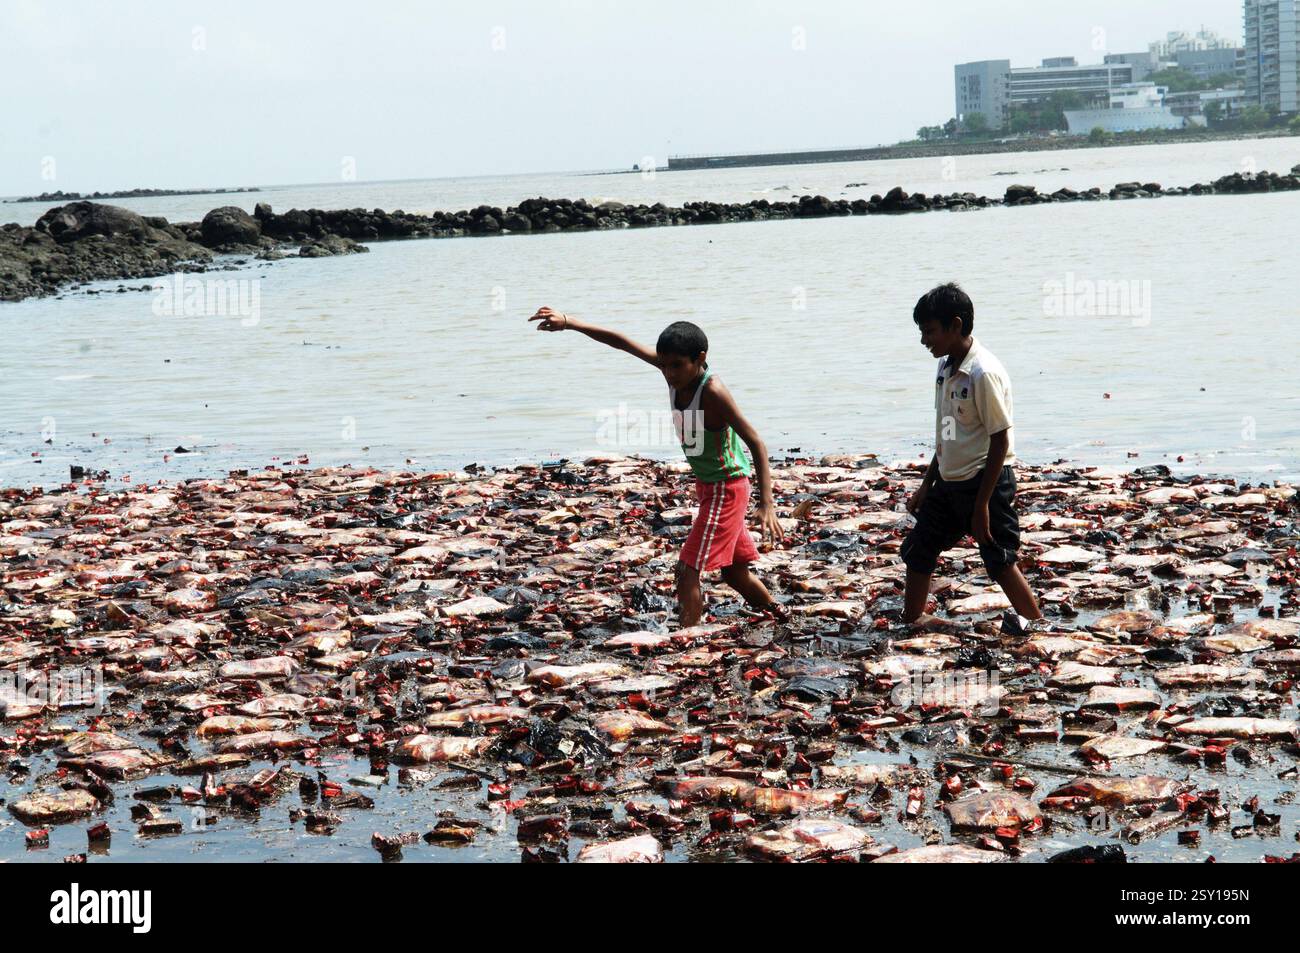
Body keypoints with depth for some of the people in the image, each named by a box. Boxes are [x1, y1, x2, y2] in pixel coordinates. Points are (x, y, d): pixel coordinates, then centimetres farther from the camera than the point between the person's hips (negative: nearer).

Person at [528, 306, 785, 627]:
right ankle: (779, 617, 42)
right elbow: (624, 343, -3)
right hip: (707, 487, 9)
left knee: (688, 570, -16)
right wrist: (569, 322, -8)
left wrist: (767, 504, -35)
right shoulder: (676, 371, -8)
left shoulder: (713, 392, -28)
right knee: (734, 571, 23)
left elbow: (756, 444, -28)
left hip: (727, 489, -9)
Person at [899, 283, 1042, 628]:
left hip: (986, 482, -9)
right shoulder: (946, 367, 6)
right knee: (917, 552, 11)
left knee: (999, 561, -1)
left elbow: (1000, 440, -19)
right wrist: (926, 485, 17)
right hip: (949, 482, 9)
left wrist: (982, 504, -19)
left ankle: (1039, 628, 15)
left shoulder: (984, 373, -21)